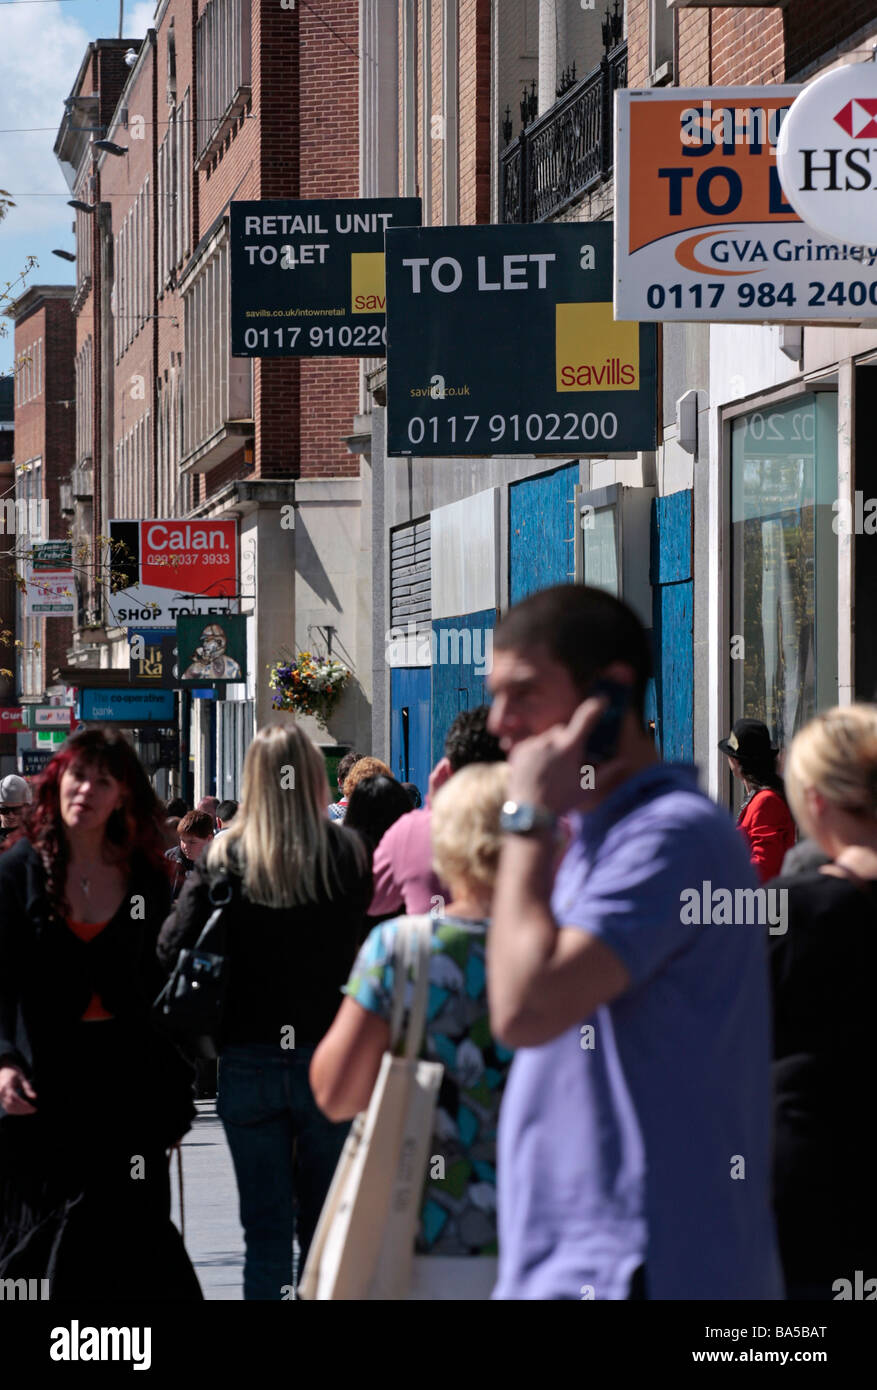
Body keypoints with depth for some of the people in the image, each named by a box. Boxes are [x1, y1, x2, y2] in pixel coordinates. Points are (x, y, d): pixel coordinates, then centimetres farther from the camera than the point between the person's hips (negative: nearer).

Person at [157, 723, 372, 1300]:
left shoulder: (226, 856, -5)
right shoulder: (346, 852, -6)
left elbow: (173, 946, -9)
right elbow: (369, 942, -4)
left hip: (247, 1062, 0)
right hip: (327, 1059, 0)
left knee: (265, 1231, 8)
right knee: (324, 1227, 11)